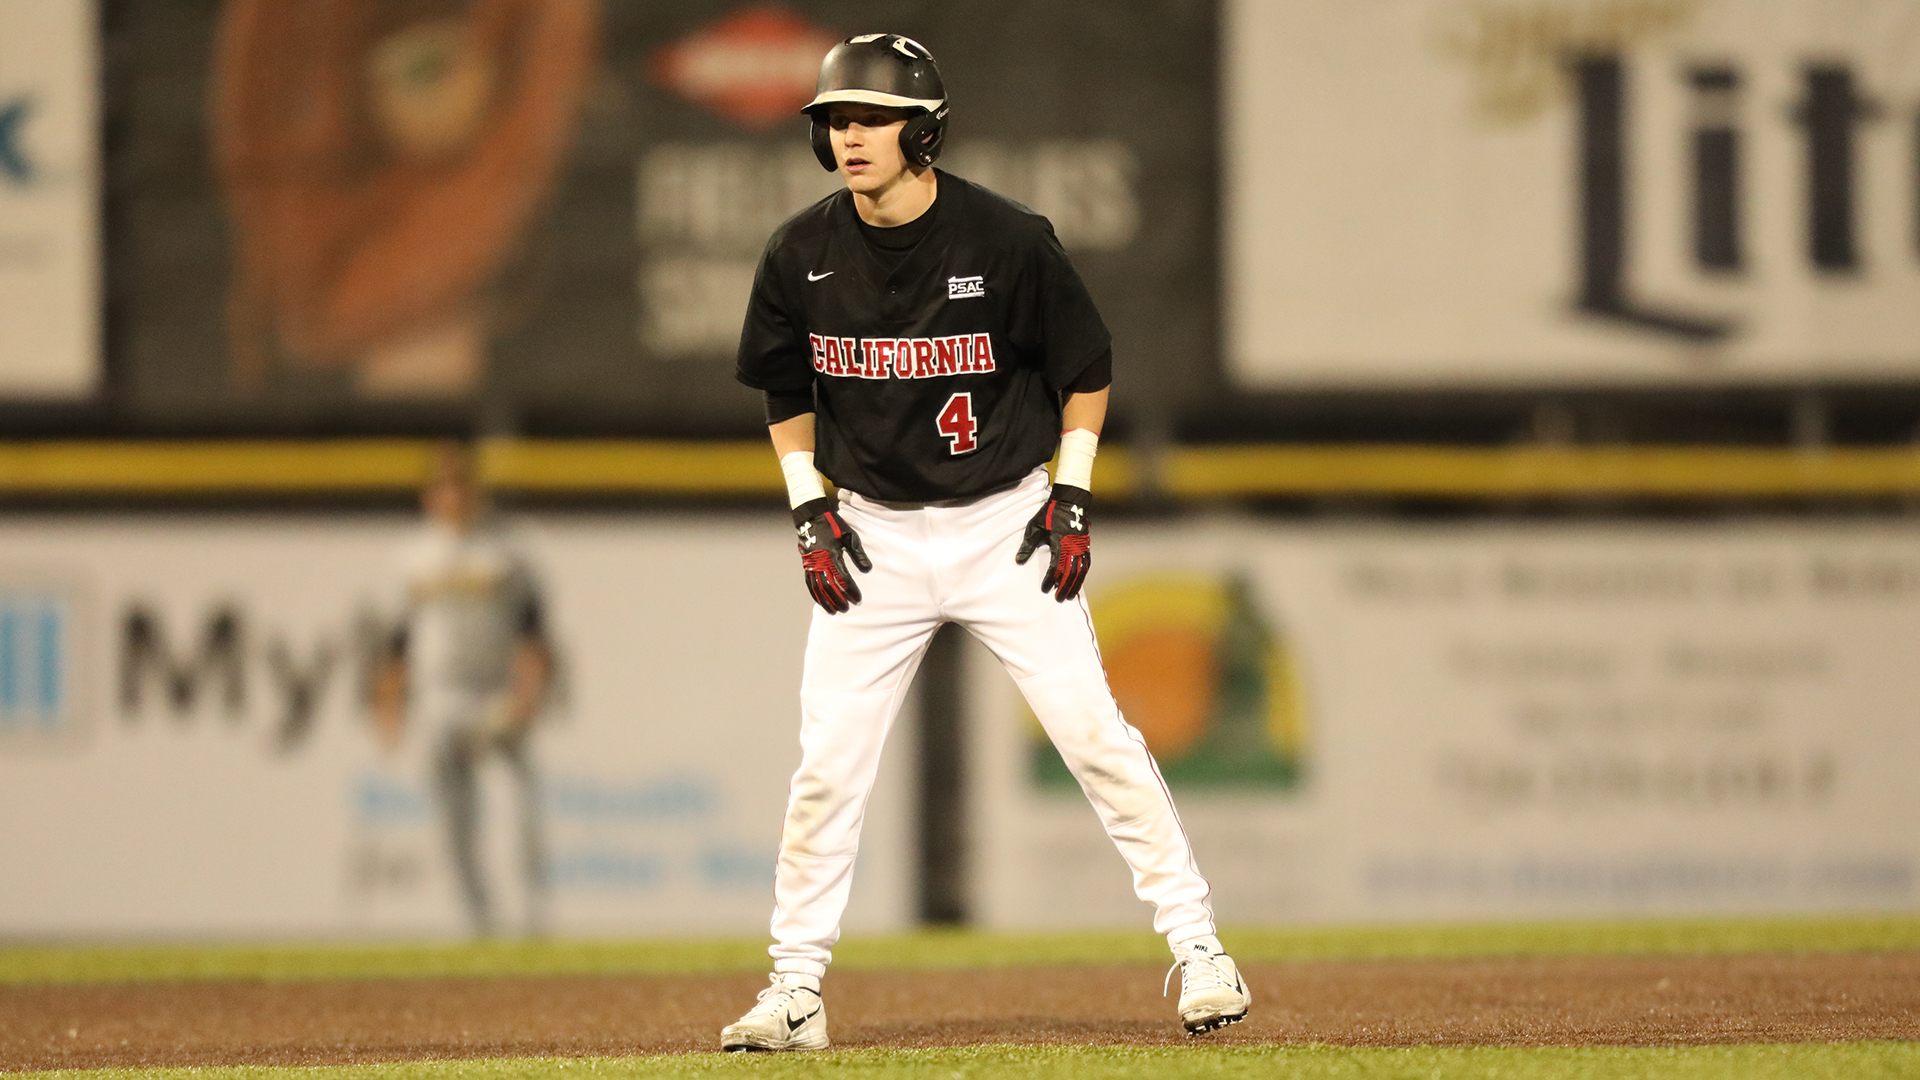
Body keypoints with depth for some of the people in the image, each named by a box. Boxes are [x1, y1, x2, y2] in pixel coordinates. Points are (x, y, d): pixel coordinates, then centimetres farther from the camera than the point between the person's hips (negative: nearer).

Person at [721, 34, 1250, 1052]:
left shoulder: (1007, 239, -14)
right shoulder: (801, 254, -6)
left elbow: (1086, 365, 0)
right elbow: (786, 388, 11)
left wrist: (1072, 493, -7)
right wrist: (810, 508, 2)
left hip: (1005, 526, -2)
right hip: (871, 536, 2)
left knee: (1093, 730, -9)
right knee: (827, 762, -1)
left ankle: (1198, 949, -1)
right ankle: (794, 991, 9)